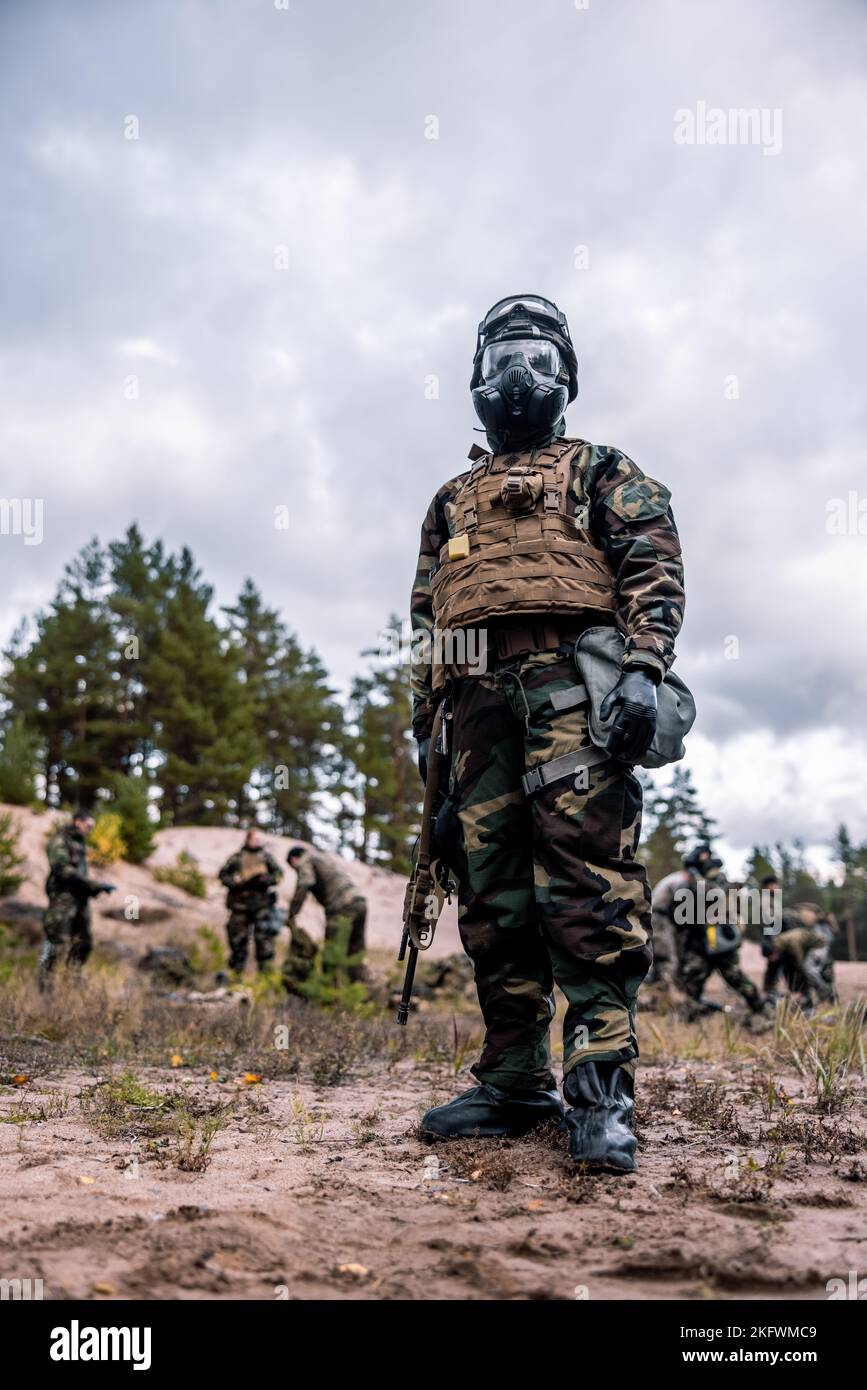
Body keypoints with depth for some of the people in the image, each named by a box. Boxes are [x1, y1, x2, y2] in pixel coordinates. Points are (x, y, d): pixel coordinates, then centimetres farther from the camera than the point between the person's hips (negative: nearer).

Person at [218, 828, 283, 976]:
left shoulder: (266, 857, 11)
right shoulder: (236, 857, 9)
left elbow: (278, 873, 7)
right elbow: (223, 874, 9)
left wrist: (267, 879, -11)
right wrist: (234, 881, -9)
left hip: (262, 902, 0)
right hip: (240, 901, 0)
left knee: (264, 935, -8)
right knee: (238, 936, 4)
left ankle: (265, 967, -1)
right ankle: (237, 969, 15)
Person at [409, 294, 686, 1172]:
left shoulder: (600, 473, 19)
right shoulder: (452, 500, 32)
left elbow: (654, 568, 3)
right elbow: (427, 617, 26)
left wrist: (643, 669, -13)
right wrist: (424, 724, 16)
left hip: (568, 680, -5)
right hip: (478, 698, 5)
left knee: (586, 882, -14)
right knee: (492, 893, 1)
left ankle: (601, 1087, -14)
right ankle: (515, 1081, 7)